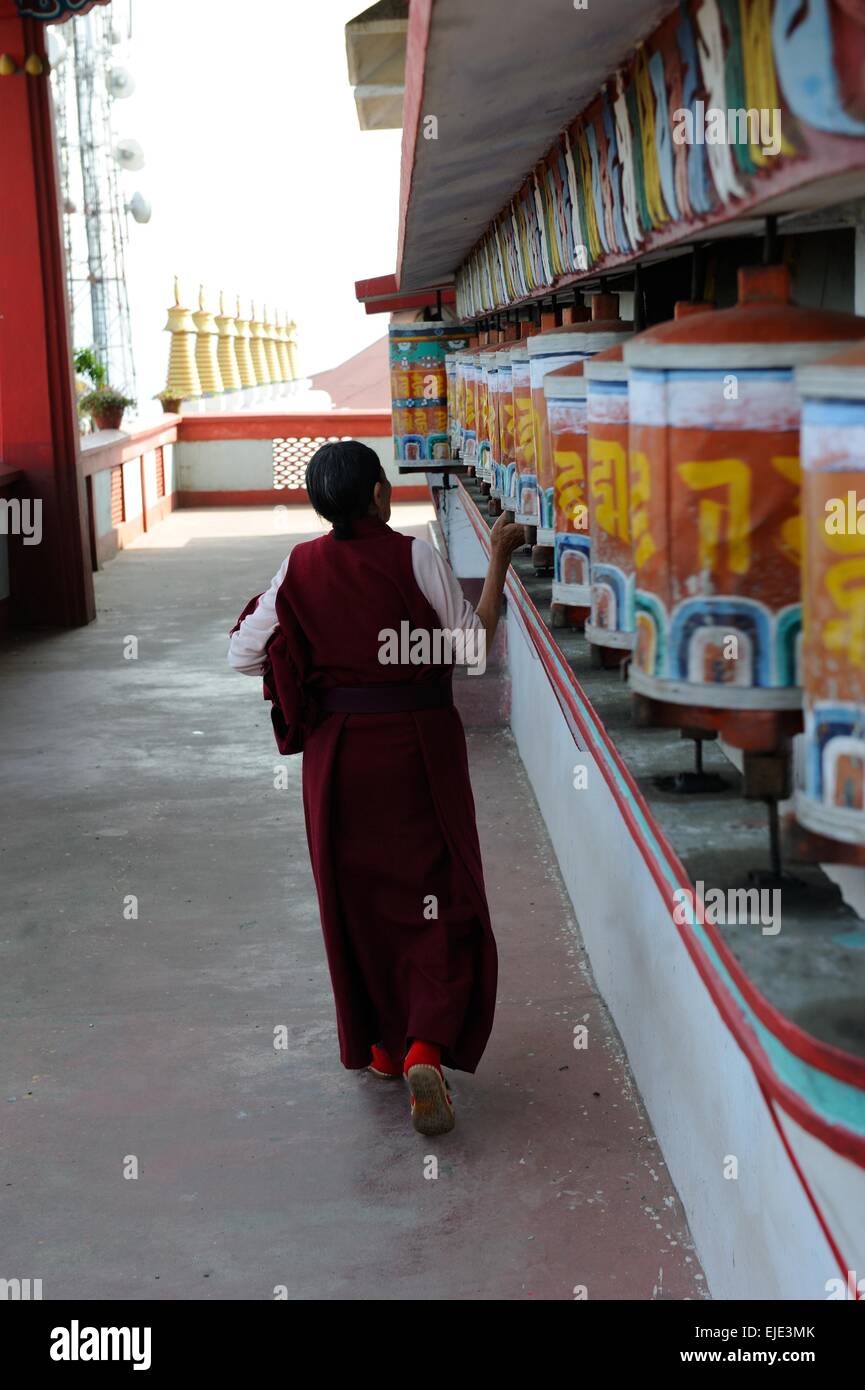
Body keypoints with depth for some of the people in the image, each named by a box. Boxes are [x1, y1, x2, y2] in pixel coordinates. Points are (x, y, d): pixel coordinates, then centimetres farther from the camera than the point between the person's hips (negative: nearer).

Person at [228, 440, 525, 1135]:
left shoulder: (301, 566, -3)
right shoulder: (415, 556, -11)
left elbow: (246, 654, 0)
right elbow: (472, 639, -4)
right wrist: (499, 560, 4)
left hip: (338, 750, 3)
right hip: (418, 744, -2)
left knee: (359, 897, 16)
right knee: (441, 895, 4)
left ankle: (383, 1044, 27)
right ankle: (427, 1047, -13)